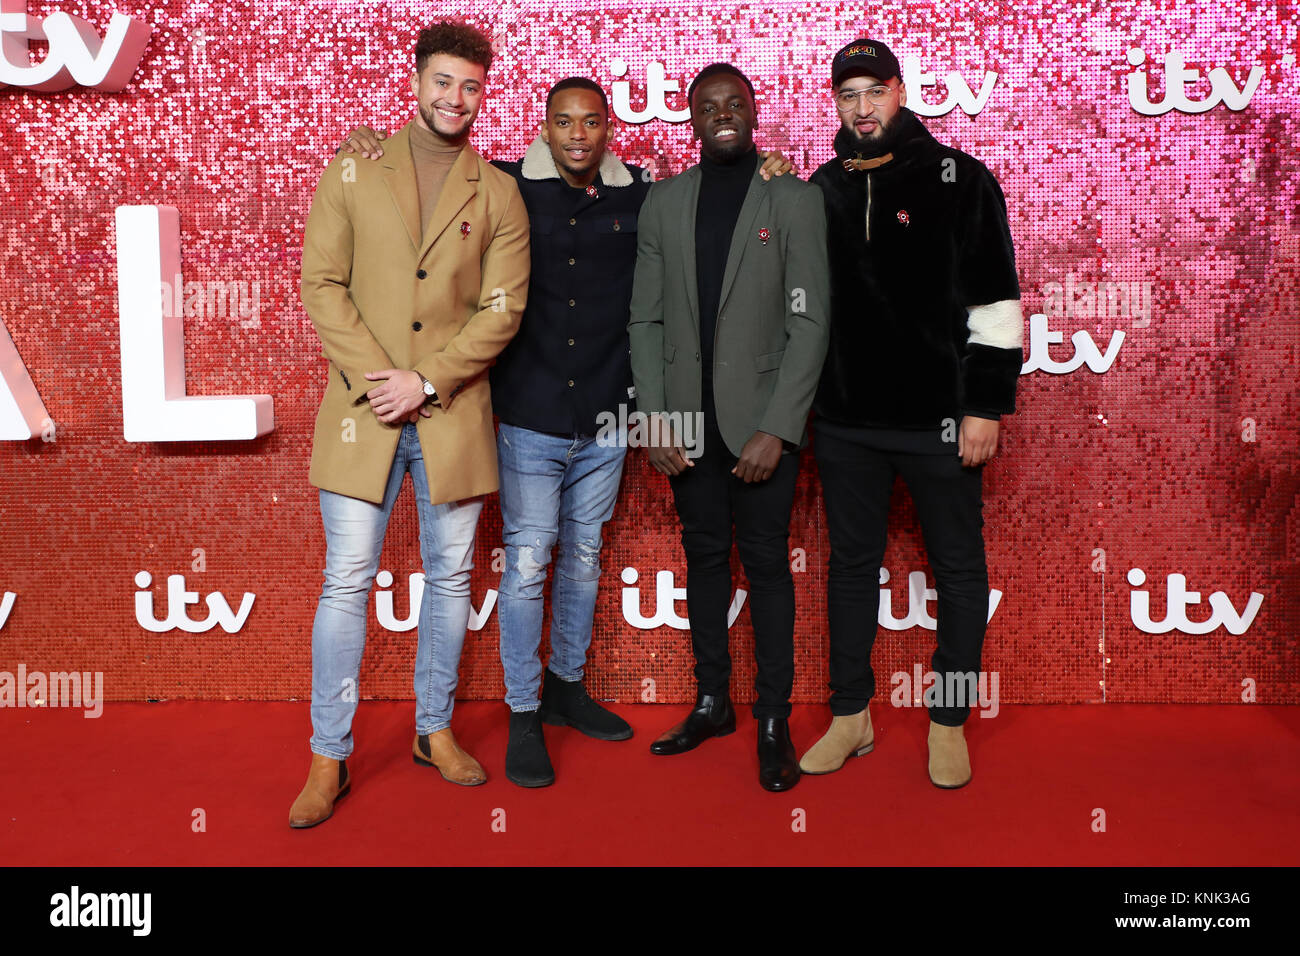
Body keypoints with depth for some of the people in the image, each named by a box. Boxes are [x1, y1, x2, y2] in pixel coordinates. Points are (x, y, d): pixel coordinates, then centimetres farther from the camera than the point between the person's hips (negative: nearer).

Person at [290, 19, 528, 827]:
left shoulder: (498, 193, 7)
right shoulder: (352, 171, 6)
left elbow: (504, 308, -1)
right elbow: (322, 284, 0)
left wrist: (425, 383, -11)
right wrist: (376, 378, -12)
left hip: (455, 413, 2)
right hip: (364, 407, -1)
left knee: (452, 576, 9)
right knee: (347, 579, 0)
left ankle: (436, 730, 27)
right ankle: (329, 758, 12)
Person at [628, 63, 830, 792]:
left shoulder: (796, 200, -2)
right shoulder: (664, 201, 8)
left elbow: (809, 322, -7)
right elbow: (646, 318, 7)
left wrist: (777, 429, -14)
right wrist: (656, 419, -2)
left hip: (761, 418, -3)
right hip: (689, 418, 3)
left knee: (767, 563, 2)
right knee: (704, 557, 12)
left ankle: (776, 720, 13)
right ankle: (713, 702, 26)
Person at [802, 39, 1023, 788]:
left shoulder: (958, 179, -2)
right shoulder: (823, 190, 9)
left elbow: (995, 300, -5)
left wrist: (987, 404, -10)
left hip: (939, 417, -3)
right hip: (846, 418, 3)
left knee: (958, 566, 6)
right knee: (852, 561, 11)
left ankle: (950, 724, 22)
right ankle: (851, 715, 25)